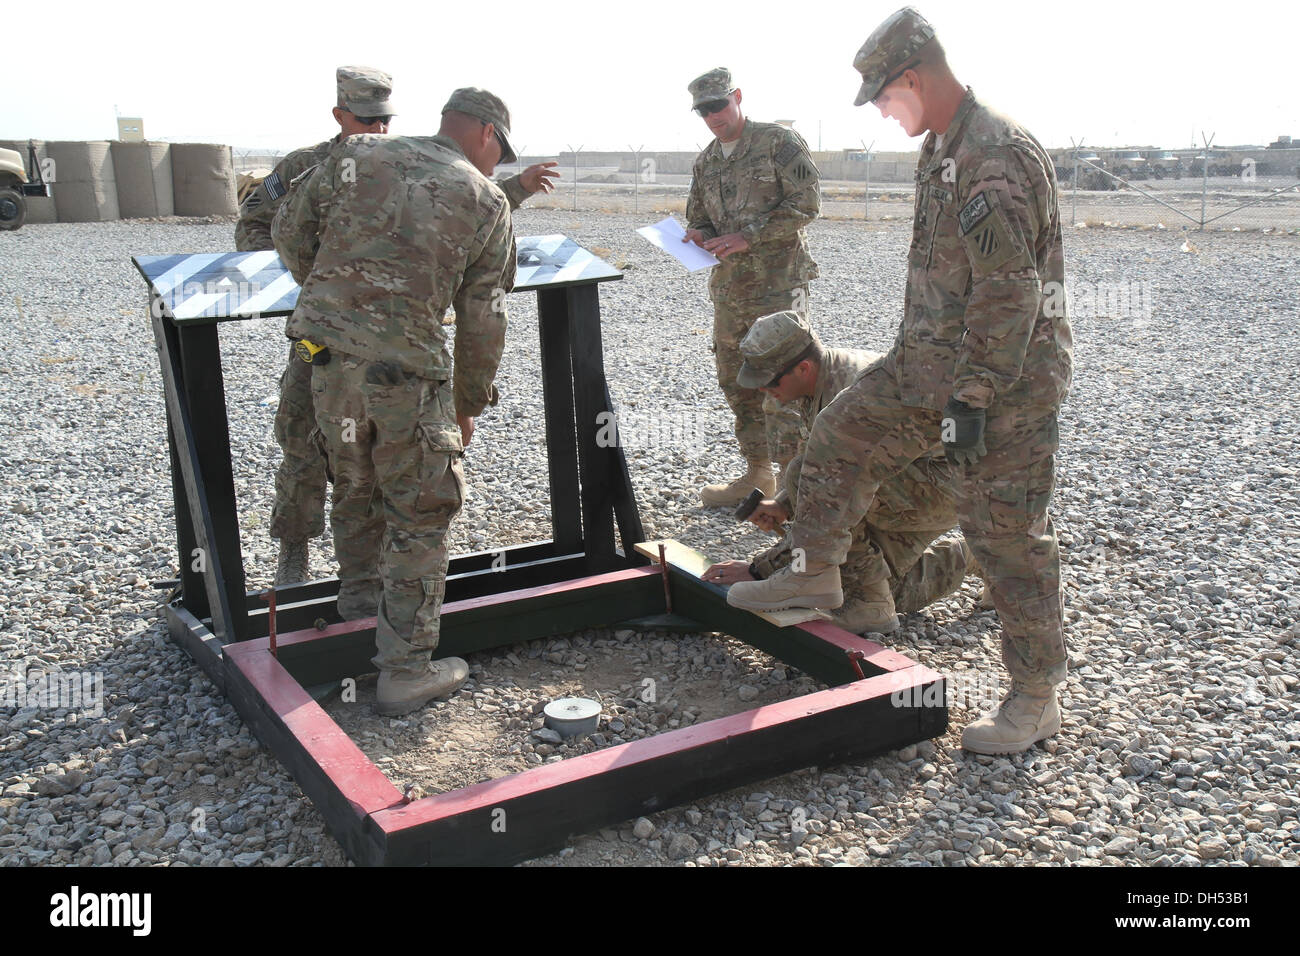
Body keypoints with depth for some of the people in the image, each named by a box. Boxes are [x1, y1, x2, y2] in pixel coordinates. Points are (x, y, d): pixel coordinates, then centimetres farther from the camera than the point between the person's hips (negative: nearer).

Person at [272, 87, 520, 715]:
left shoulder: (355, 156, 9)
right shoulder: (486, 201, 2)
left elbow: (288, 230, 14)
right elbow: (482, 318, 3)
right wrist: (470, 403, 15)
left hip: (327, 351, 4)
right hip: (406, 368, -4)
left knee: (355, 482, 26)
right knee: (421, 514, 7)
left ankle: (359, 599, 48)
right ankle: (405, 669, 10)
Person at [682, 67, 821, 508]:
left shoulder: (779, 142, -4)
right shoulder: (705, 162, 16)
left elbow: (806, 204, -11)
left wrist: (749, 236, -17)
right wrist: (698, 236, -1)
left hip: (778, 282, -7)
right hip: (729, 285, 7)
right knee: (737, 383, 12)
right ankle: (757, 473, 24)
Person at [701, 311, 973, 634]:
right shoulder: (821, 378, -1)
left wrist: (759, 569, -27)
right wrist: (782, 505, -3)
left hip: (941, 483, -10)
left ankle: (870, 605, -17)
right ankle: (953, 560, 28)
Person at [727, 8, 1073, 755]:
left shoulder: (998, 155, -22)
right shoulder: (942, 149, 11)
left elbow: (1009, 293, -26)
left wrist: (973, 398, -25)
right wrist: (914, 357, 25)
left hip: (1005, 378, -10)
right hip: (932, 363, 10)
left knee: (1007, 533, -3)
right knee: (842, 438, 14)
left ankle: (1037, 699, 11)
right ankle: (818, 575, 31)